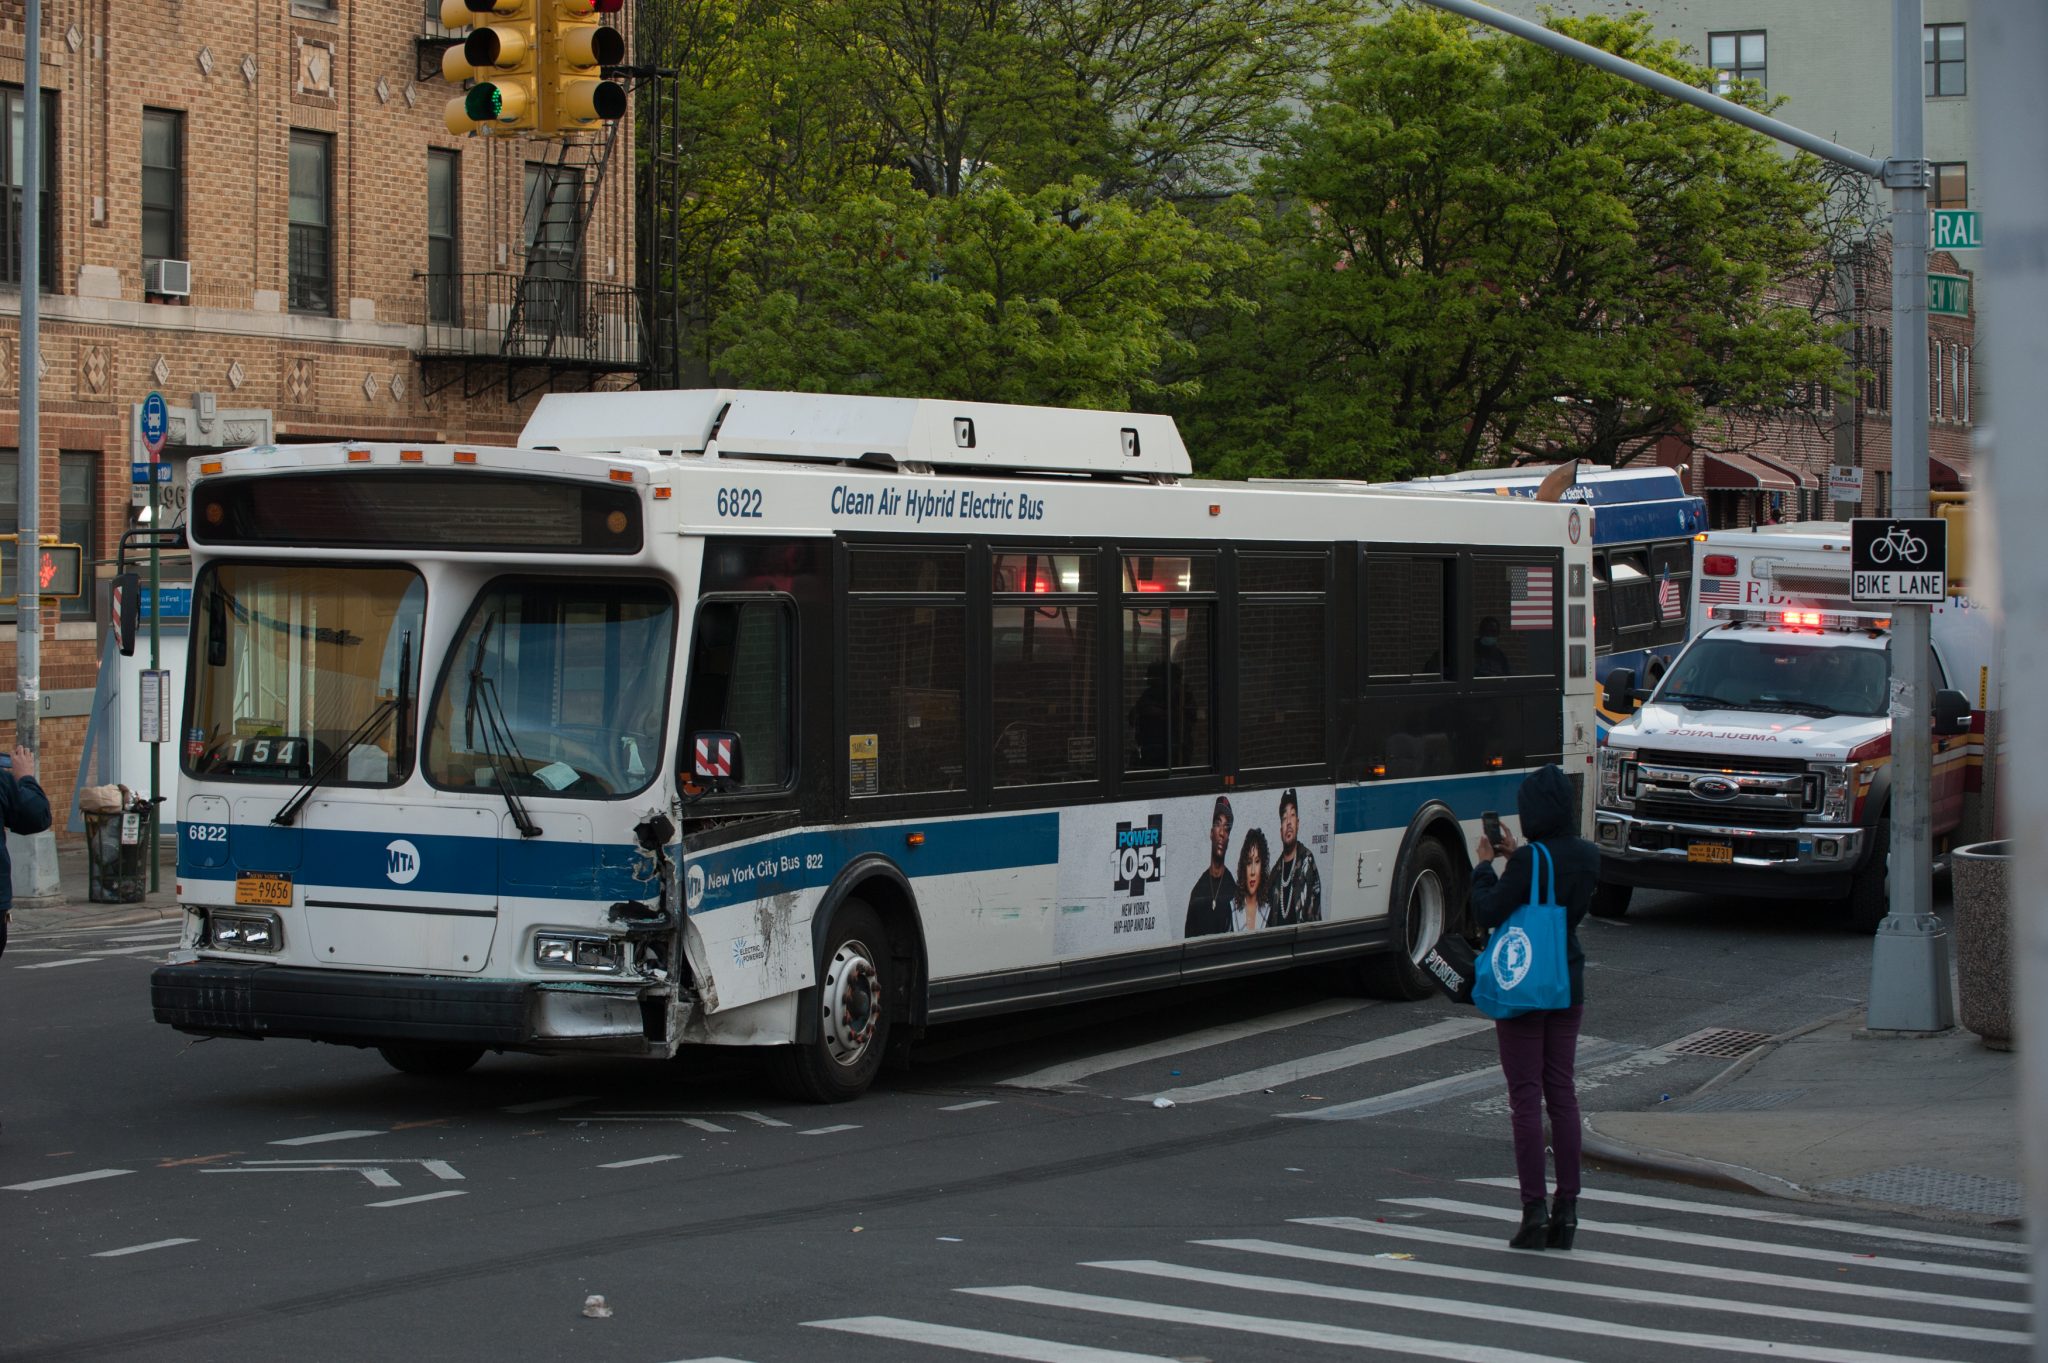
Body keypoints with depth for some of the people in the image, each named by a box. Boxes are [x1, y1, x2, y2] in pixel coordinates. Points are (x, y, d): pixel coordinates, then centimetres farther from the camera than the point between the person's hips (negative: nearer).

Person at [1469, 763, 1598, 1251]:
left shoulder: (1529, 860, -18)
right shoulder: (1588, 857, 2)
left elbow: (1488, 913, -16)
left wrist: (1484, 865, -1)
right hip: (1569, 985, 6)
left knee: (1526, 1096, -1)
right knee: (1562, 1092, 11)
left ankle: (1534, 1210, -3)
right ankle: (1567, 1207, 11)